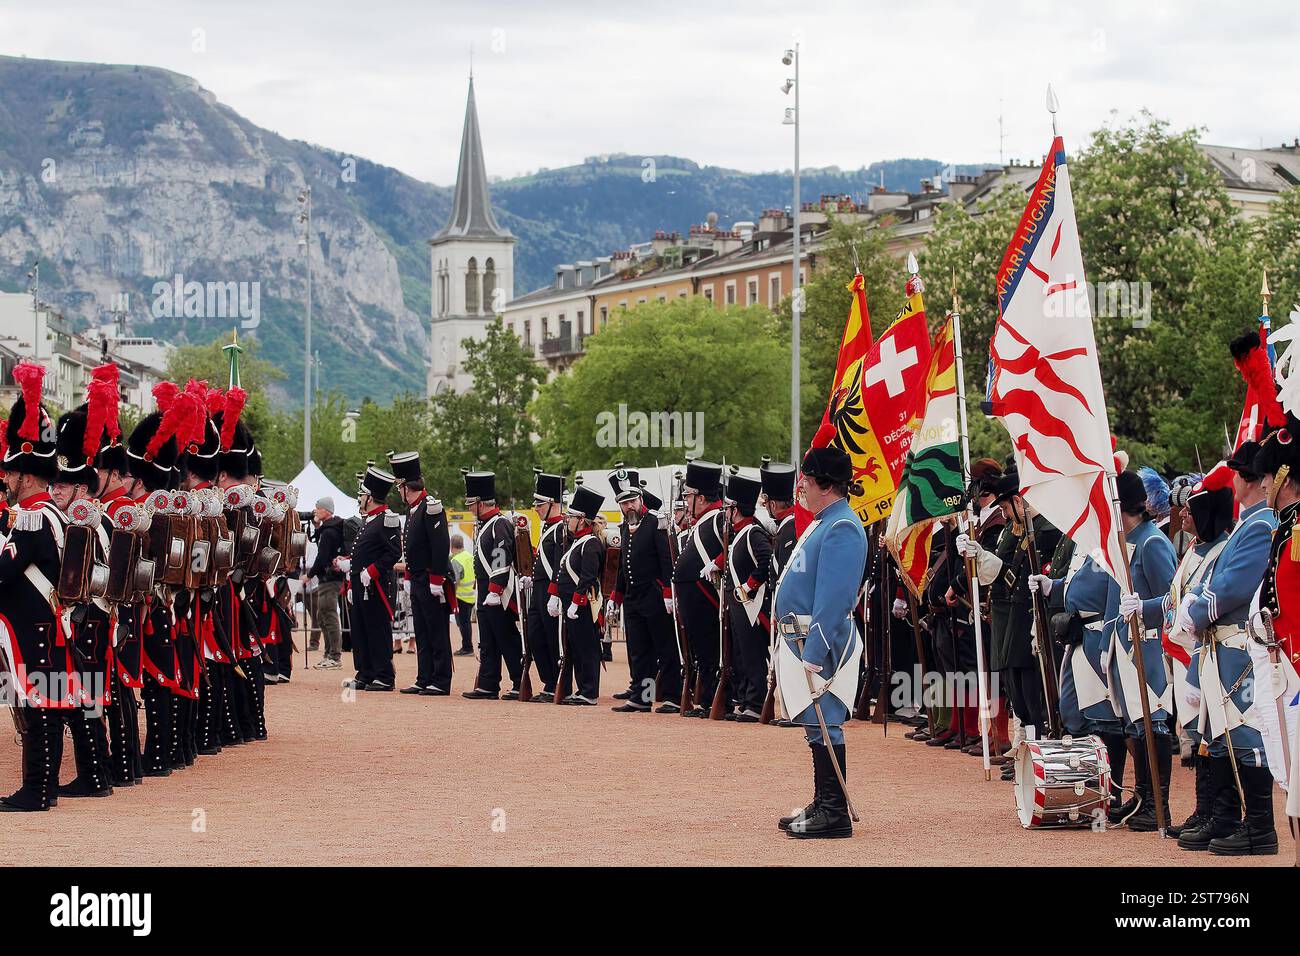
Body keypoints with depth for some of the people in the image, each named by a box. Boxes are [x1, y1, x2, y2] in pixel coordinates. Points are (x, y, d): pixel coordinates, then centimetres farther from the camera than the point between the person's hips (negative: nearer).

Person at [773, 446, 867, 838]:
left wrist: (815, 654, -26)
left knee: (823, 726, -8)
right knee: (817, 725, 14)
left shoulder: (842, 529, -16)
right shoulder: (822, 523, 17)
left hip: (819, 642, -11)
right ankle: (822, 807, 20)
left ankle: (834, 814, -5)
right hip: (801, 640, 11)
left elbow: (834, 598, -23)